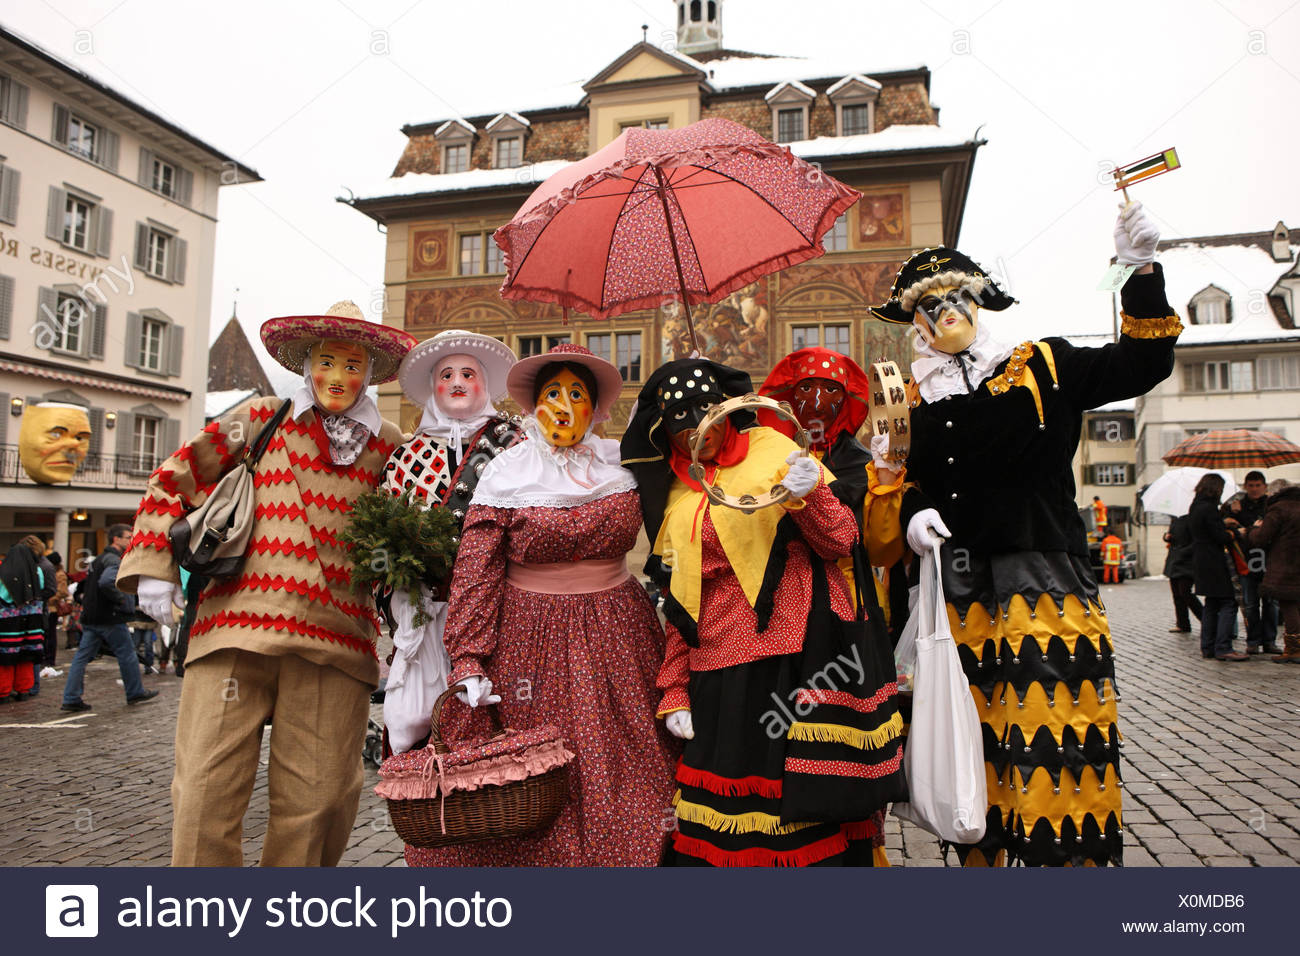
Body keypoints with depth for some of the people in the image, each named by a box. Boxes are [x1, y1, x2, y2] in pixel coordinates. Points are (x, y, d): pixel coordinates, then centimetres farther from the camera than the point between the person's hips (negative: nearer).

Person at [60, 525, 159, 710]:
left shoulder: (98, 560, 19)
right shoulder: (114, 560, -14)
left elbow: (86, 588, 26)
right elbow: (106, 582, -31)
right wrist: (121, 598, -19)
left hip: (90, 618, 9)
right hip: (110, 619, -9)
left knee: (82, 656, 6)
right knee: (127, 654, 3)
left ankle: (71, 699, 4)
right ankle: (135, 693, 13)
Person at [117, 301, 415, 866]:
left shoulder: (388, 448, 13)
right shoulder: (263, 419, 10)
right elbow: (174, 479, 14)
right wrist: (154, 566, 7)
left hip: (335, 636, 1)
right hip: (238, 623, -1)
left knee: (317, 799, 3)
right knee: (207, 790, -3)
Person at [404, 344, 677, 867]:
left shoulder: (622, 466, 5)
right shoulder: (505, 475, -3)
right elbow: (475, 573, -6)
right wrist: (470, 662, -12)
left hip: (614, 638, 3)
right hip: (526, 642, -2)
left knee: (618, 776, 5)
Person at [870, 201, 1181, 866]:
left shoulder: (1041, 366, 5)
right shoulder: (919, 396, 13)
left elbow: (1140, 365, 0)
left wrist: (1142, 272, -11)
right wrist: (915, 514, -2)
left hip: (1042, 581, -2)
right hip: (959, 587, 3)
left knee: (1049, 724, -7)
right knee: (975, 729, 7)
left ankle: (1067, 852, 9)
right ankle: (981, 852, 22)